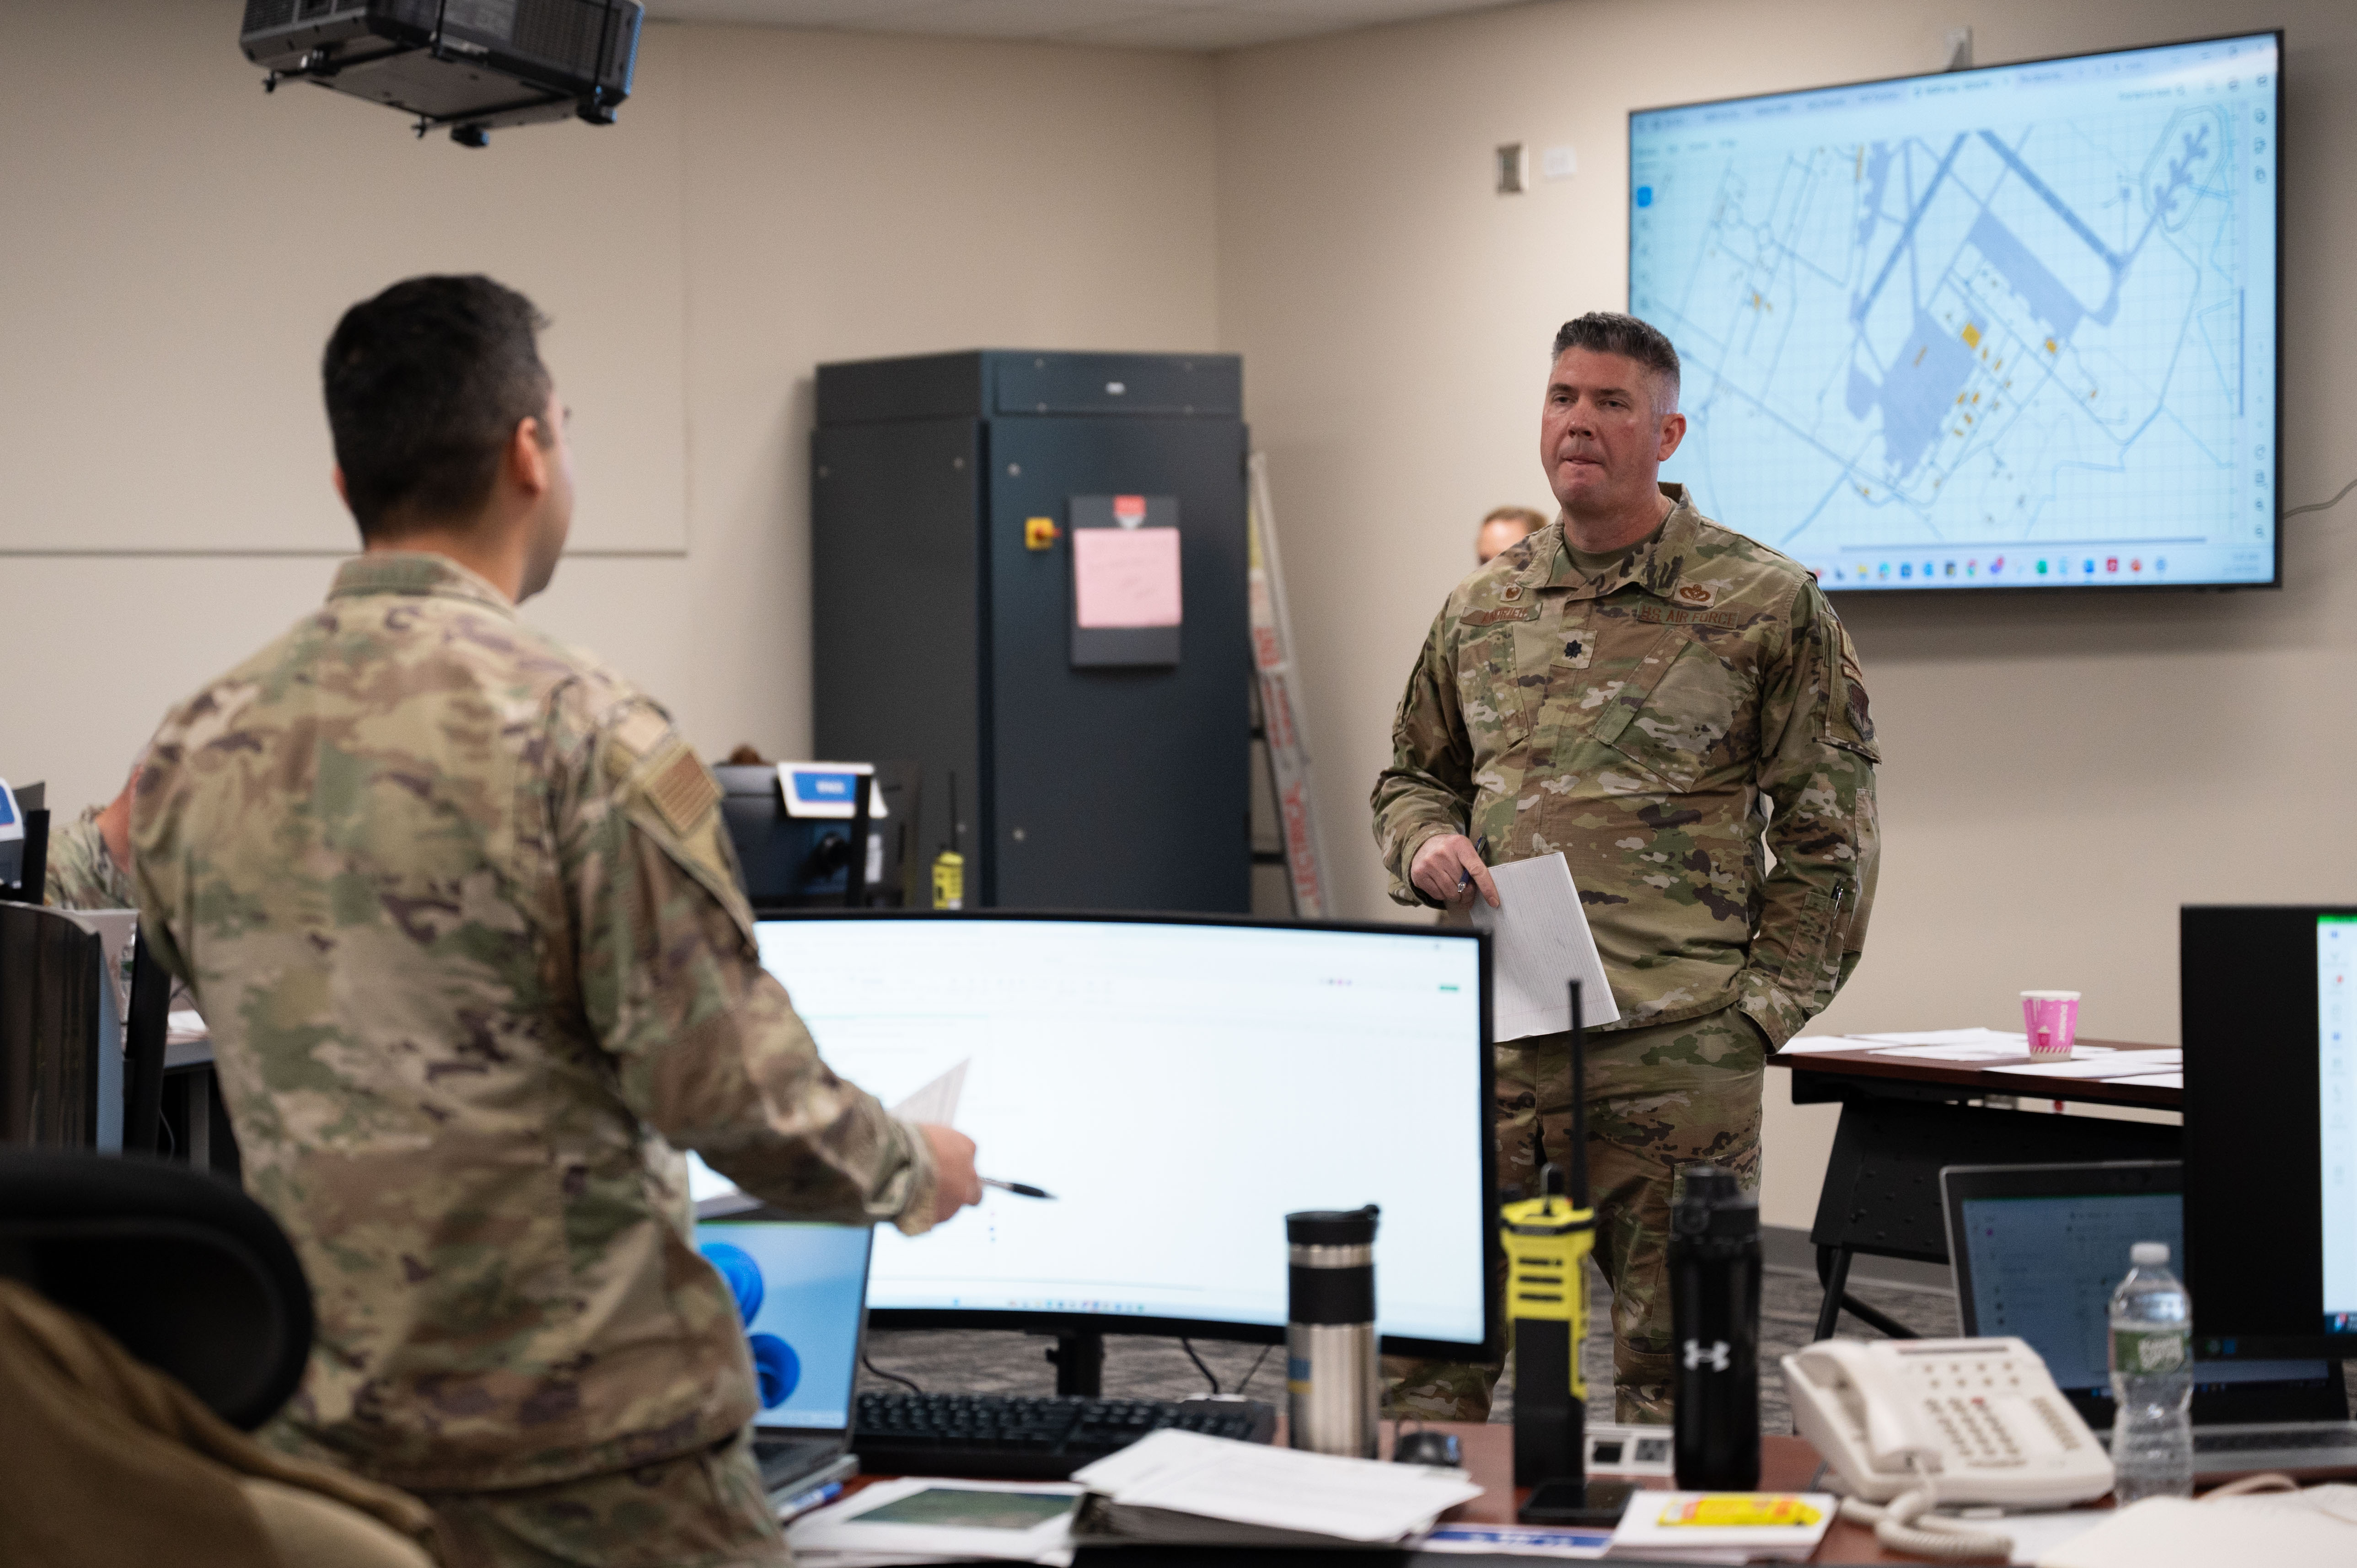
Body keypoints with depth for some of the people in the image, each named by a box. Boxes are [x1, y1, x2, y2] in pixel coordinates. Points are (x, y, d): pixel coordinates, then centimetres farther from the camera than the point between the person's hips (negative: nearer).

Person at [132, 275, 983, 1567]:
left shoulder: (196, 752, 3)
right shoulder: (585, 735, -15)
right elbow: (731, 1088, -15)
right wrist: (910, 1174, 4)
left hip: (318, 1438, 6)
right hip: (589, 1456, -6)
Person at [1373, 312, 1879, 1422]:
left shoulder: (1770, 607, 2)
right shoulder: (1479, 610, 15)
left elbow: (1828, 834, 1)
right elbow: (1411, 776, 27)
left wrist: (1761, 1006, -5)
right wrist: (1425, 847, 4)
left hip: (1677, 1058, -4)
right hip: (1493, 1041, 4)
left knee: (1672, 1377, 3)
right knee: (1424, 1356, 3)